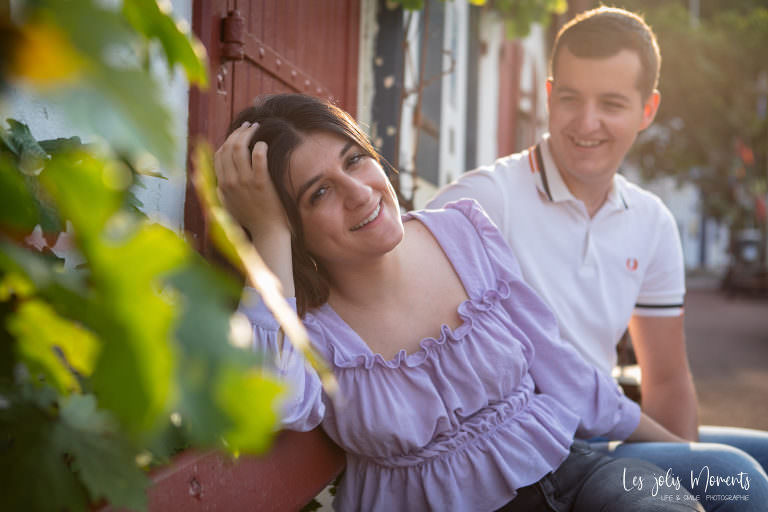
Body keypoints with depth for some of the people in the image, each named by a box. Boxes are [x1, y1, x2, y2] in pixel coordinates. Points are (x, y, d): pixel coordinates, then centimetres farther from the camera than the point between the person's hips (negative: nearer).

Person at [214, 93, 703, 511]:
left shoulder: (464, 236, -3)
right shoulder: (300, 321, -11)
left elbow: (556, 365, 6)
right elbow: (279, 405, -36)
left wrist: (675, 446, 13)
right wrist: (269, 233, -29)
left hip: (561, 469, 4)